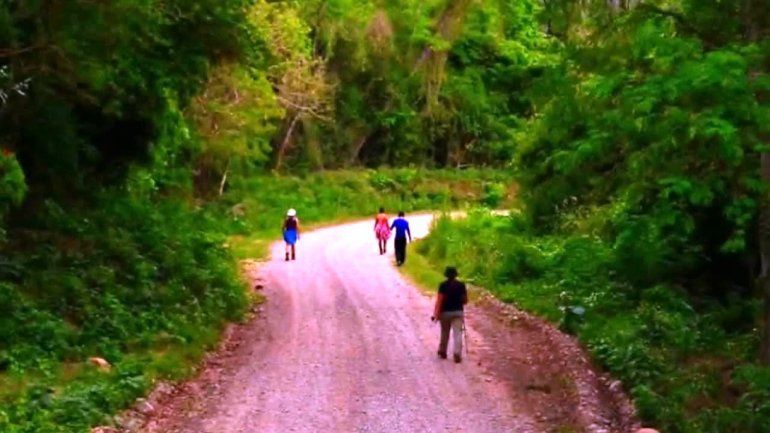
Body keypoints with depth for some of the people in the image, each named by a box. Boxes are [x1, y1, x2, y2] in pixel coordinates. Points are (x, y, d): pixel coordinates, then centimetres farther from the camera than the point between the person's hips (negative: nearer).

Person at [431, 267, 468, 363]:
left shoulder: (443, 285, -9)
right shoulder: (461, 285, -1)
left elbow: (439, 300, -15)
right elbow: (465, 300, 4)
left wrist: (436, 314, -15)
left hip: (445, 312, -1)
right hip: (458, 312, 1)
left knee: (445, 333, 16)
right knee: (457, 334, -2)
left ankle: (442, 352, 29)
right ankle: (457, 354, -14)